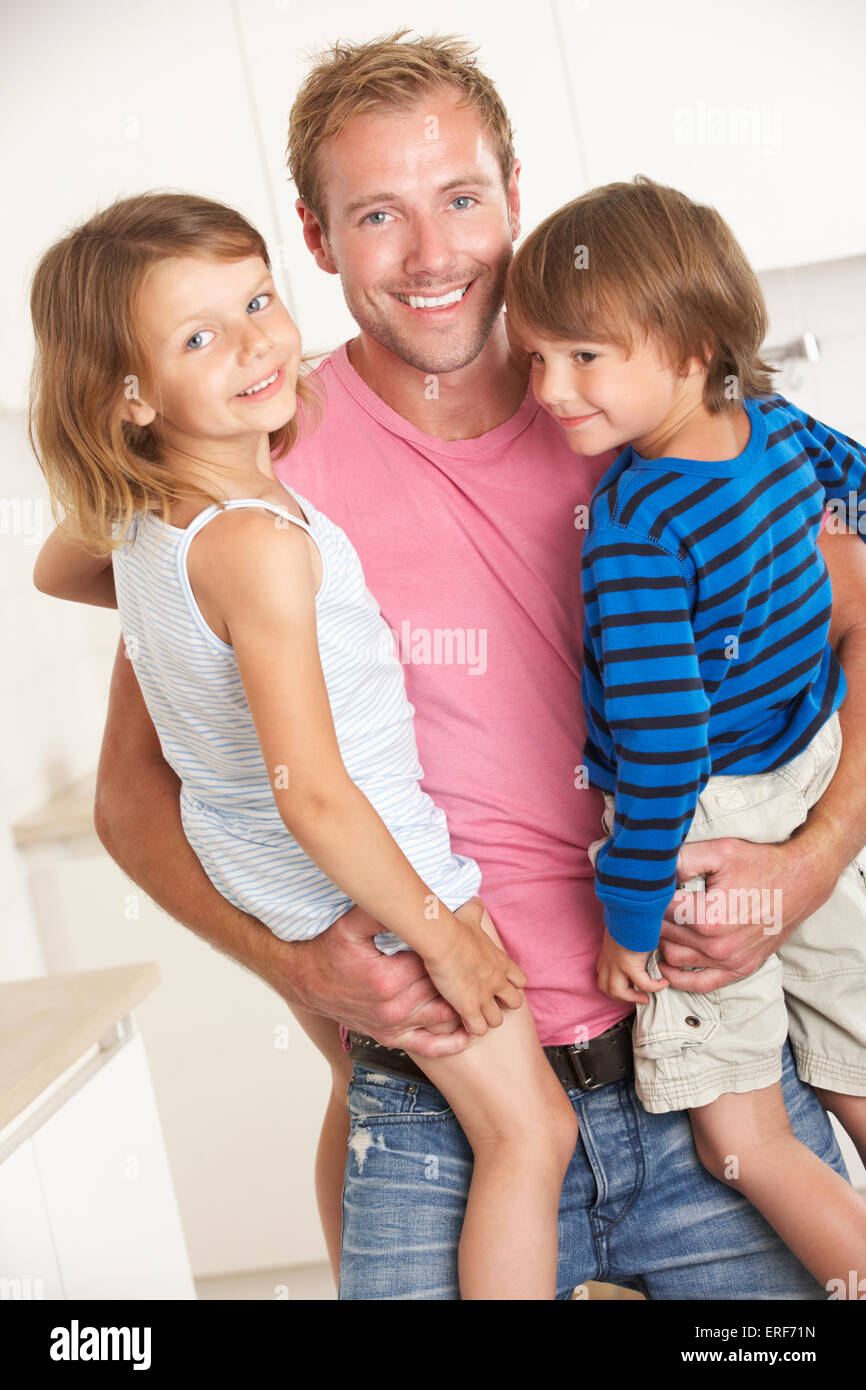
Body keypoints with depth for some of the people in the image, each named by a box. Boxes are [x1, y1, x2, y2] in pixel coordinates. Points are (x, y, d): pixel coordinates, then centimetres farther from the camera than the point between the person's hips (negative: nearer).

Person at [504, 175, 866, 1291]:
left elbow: (661, 748, -29)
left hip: (705, 839, -8)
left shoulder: (634, 531, -27)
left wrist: (629, 912, -17)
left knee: (746, 1146, 5)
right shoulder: (776, 422, -4)